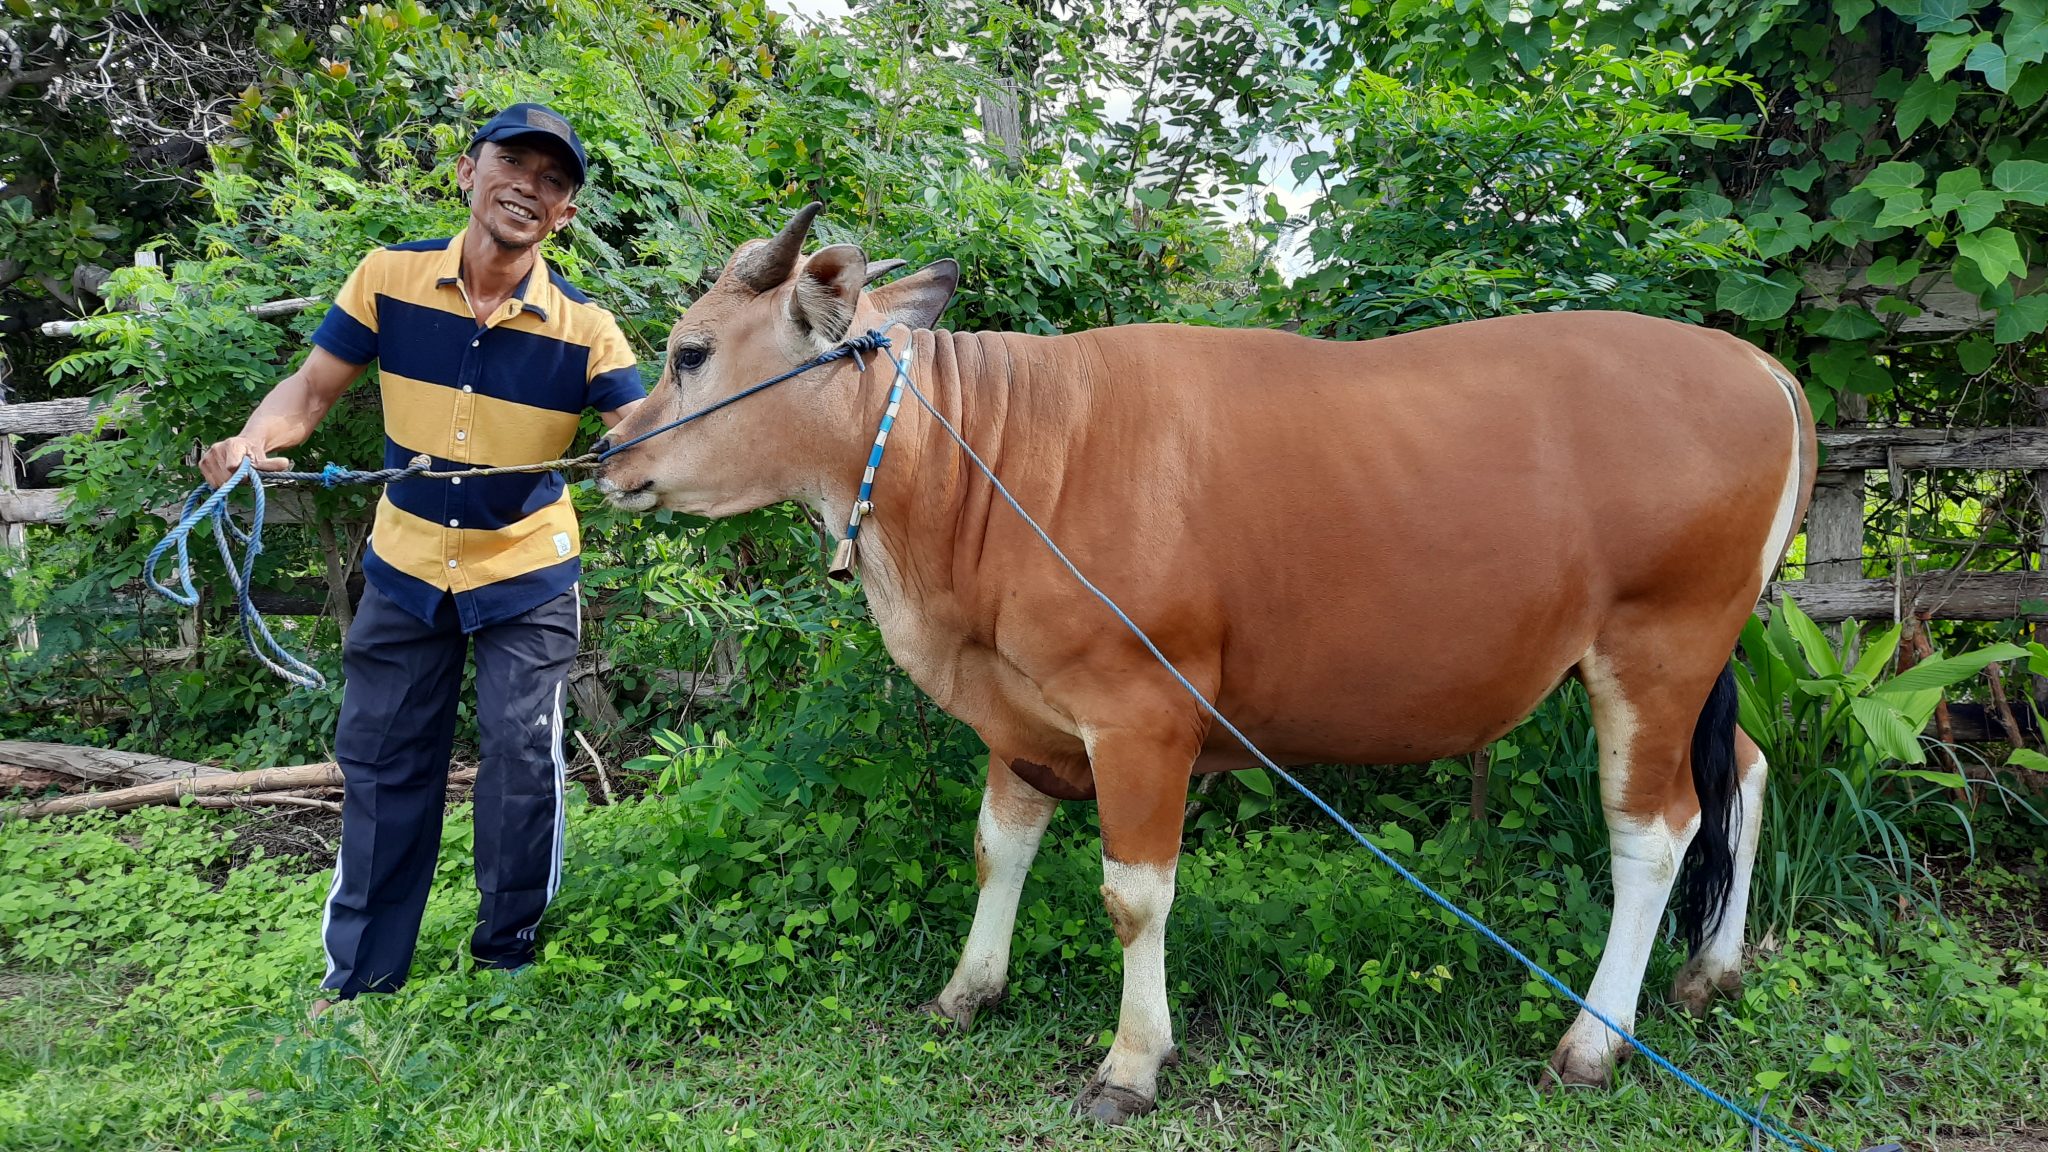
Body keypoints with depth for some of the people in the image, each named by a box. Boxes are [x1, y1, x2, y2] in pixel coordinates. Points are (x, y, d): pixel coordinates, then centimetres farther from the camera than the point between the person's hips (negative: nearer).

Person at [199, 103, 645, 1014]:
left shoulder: (582, 327, -17)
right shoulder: (388, 278, -11)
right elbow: (312, 390, -4)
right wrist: (256, 438, -24)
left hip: (526, 571, -2)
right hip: (406, 563, 3)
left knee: (522, 758, -2)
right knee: (381, 758, 11)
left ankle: (506, 952, 22)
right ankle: (361, 967, 28)